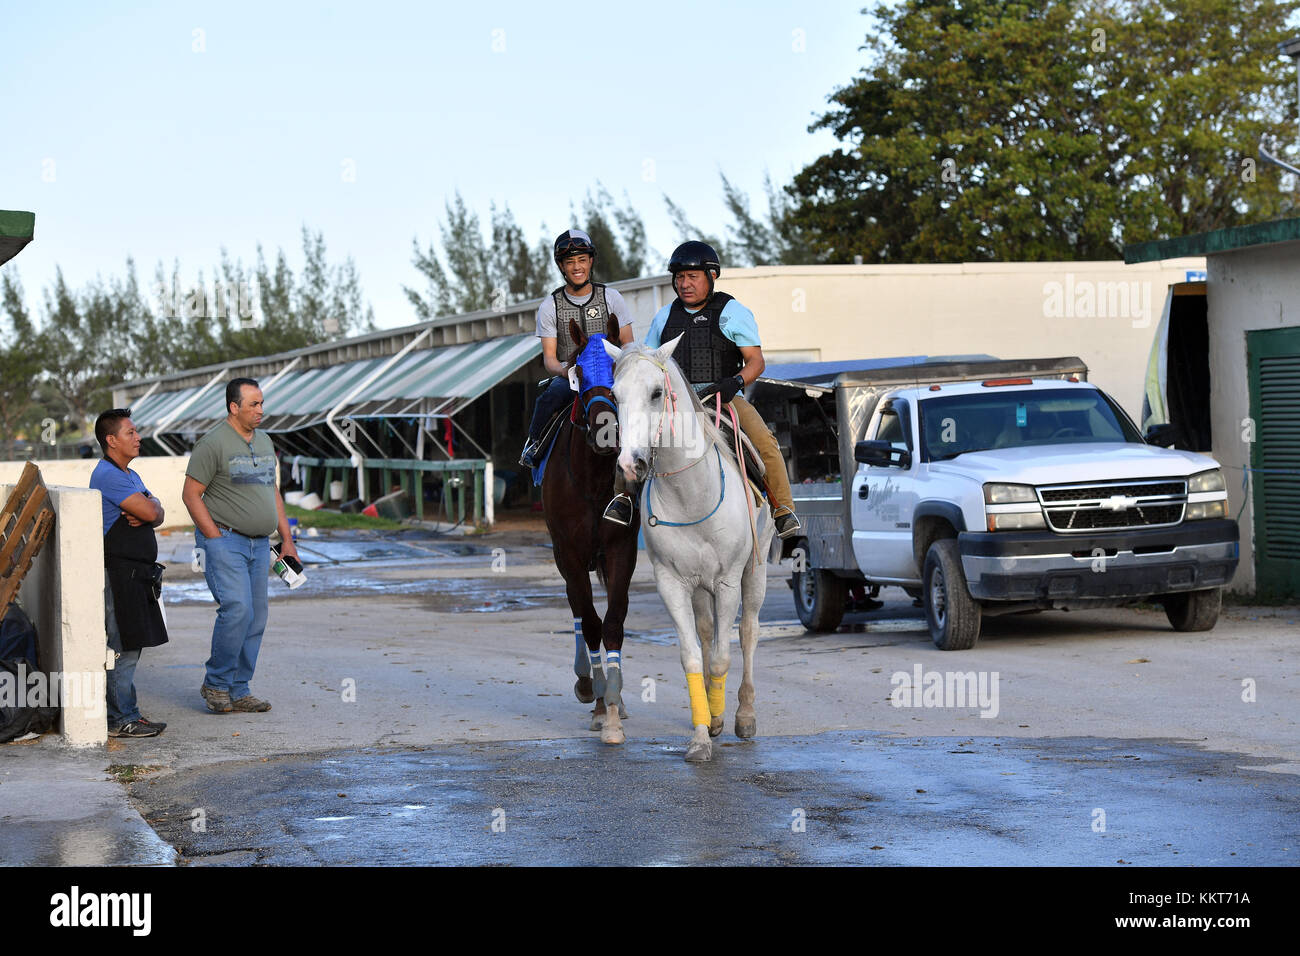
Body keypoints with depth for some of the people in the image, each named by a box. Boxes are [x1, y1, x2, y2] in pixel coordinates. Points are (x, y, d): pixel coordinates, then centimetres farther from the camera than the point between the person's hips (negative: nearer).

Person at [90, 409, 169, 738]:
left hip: (137, 573, 10)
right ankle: (122, 719, -5)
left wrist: (147, 513, -11)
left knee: (130, 647, 13)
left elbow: (157, 514, 11)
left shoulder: (130, 476, 19)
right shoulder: (107, 475, -14)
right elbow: (148, 511, -20)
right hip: (117, 572, -10)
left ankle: (125, 712, 19)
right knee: (123, 649, -8)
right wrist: (151, 504, 2)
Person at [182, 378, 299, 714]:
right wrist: (215, 538, -15)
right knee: (237, 609, -18)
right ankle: (216, 683, -3)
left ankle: (238, 690, 12)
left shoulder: (264, 442, 14)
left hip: (259, 544, 8)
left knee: (256, 618, 5)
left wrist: (287, 539, 16)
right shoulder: (213, 443, -10)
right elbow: (191, 494, -10)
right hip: (224, 540, -8)